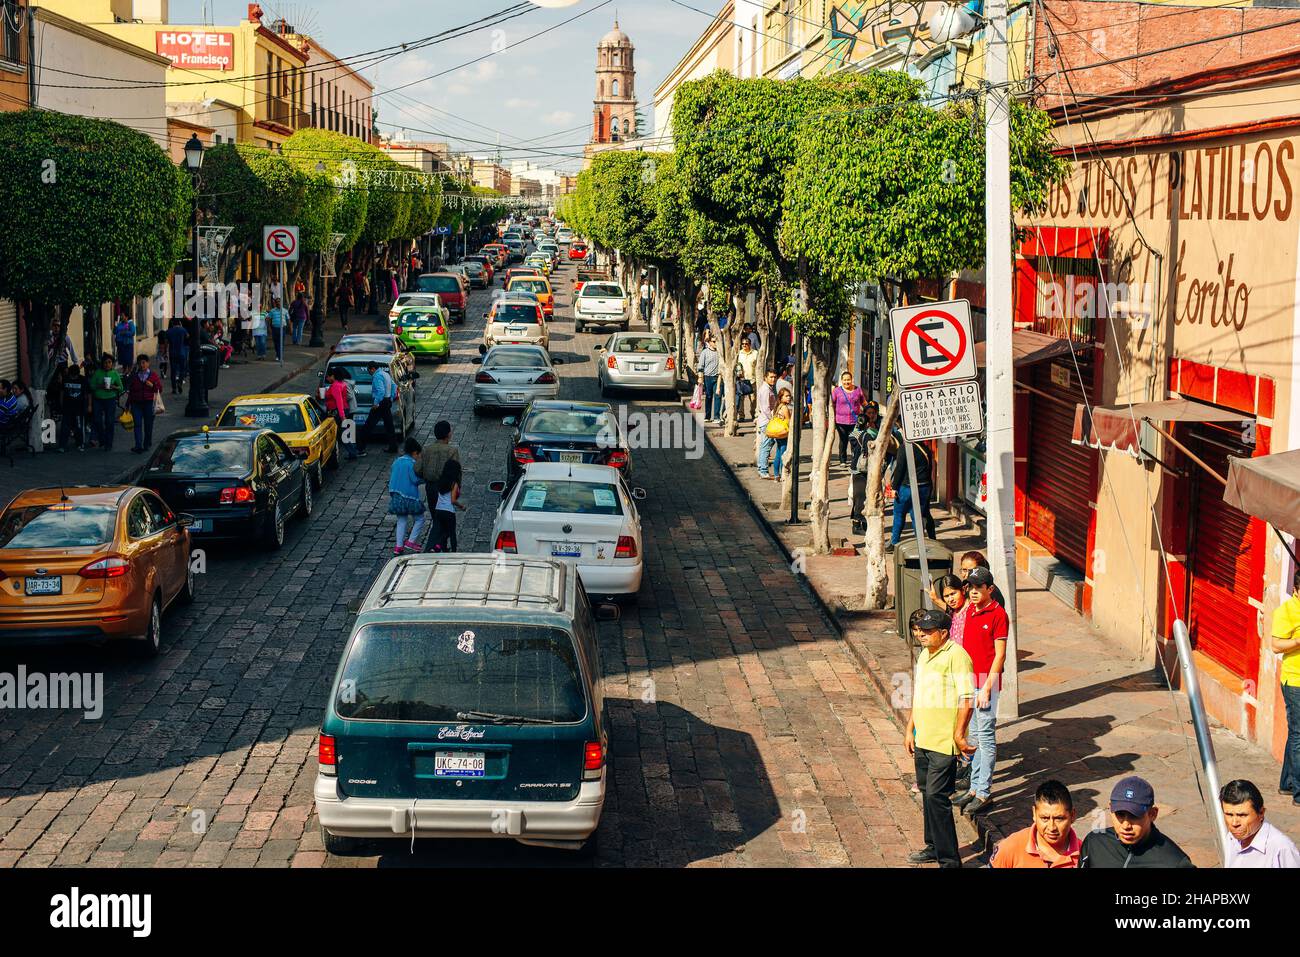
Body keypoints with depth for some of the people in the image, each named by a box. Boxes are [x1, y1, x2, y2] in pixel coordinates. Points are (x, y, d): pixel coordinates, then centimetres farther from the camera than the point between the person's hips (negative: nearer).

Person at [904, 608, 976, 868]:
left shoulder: (956, 656, -15)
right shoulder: (924, 656, 13)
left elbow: (967, 699, -18)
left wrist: (959, 735, -18)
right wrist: (910, 730, 19)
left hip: (944, 742, -9)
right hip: (923, 740, 9)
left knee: (936, 796, -9)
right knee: (927, 793, 18)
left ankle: (949, 860, -3)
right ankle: (934, 847, 33)